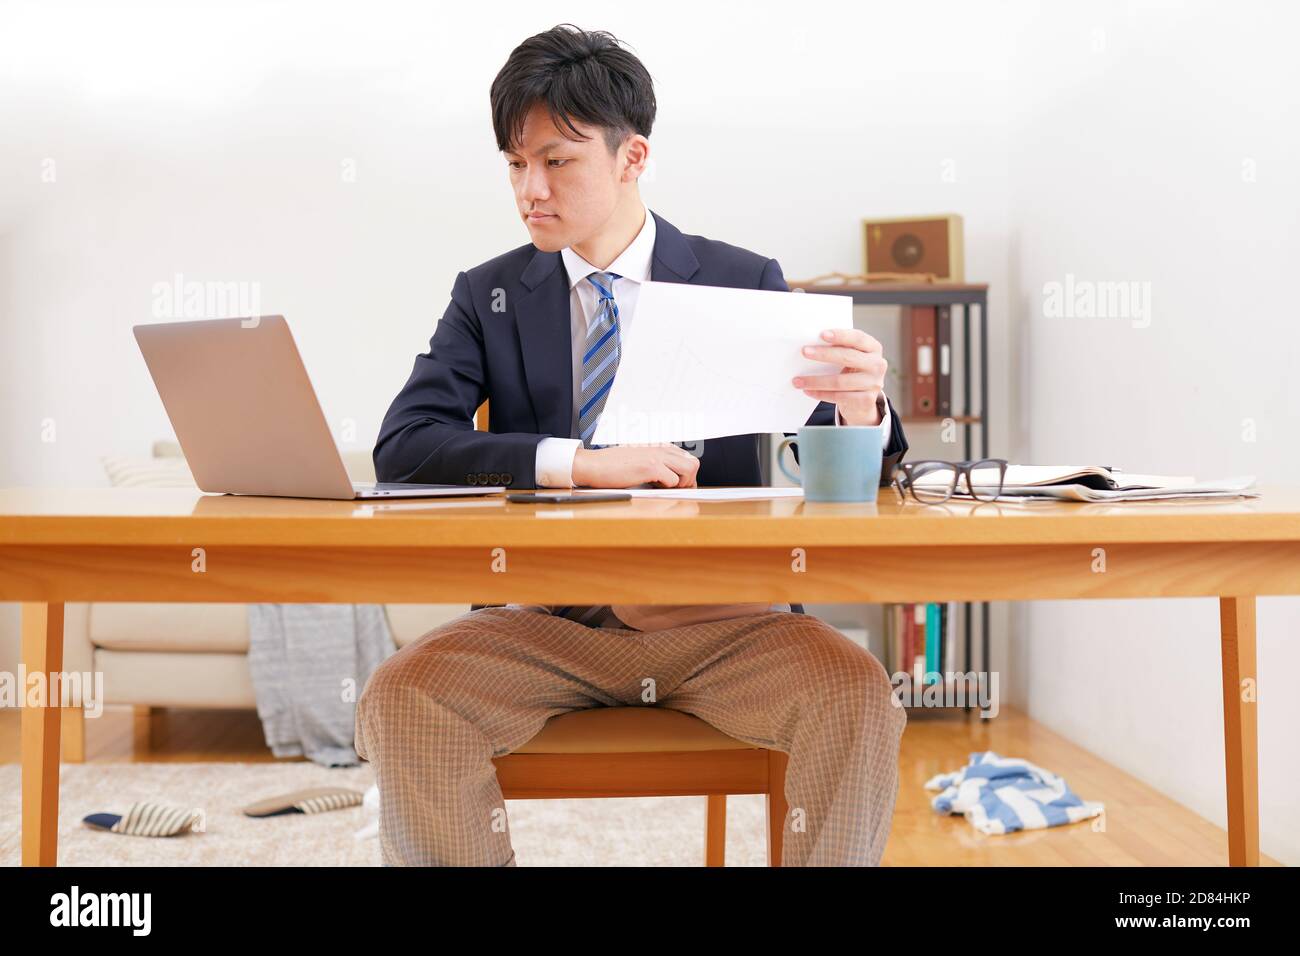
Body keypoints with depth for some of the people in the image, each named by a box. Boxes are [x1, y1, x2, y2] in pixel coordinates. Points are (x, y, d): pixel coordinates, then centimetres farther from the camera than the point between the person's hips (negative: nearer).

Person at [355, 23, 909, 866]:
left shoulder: (747, 284, 4)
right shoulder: (487, 298, 6)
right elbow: (403, 448, -7)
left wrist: (860, 410, -24)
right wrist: (579, 463, -22)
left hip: (717, 616, 0)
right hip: (547, 622, 1)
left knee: (860, 694, -27)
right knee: (400, 700, -25)